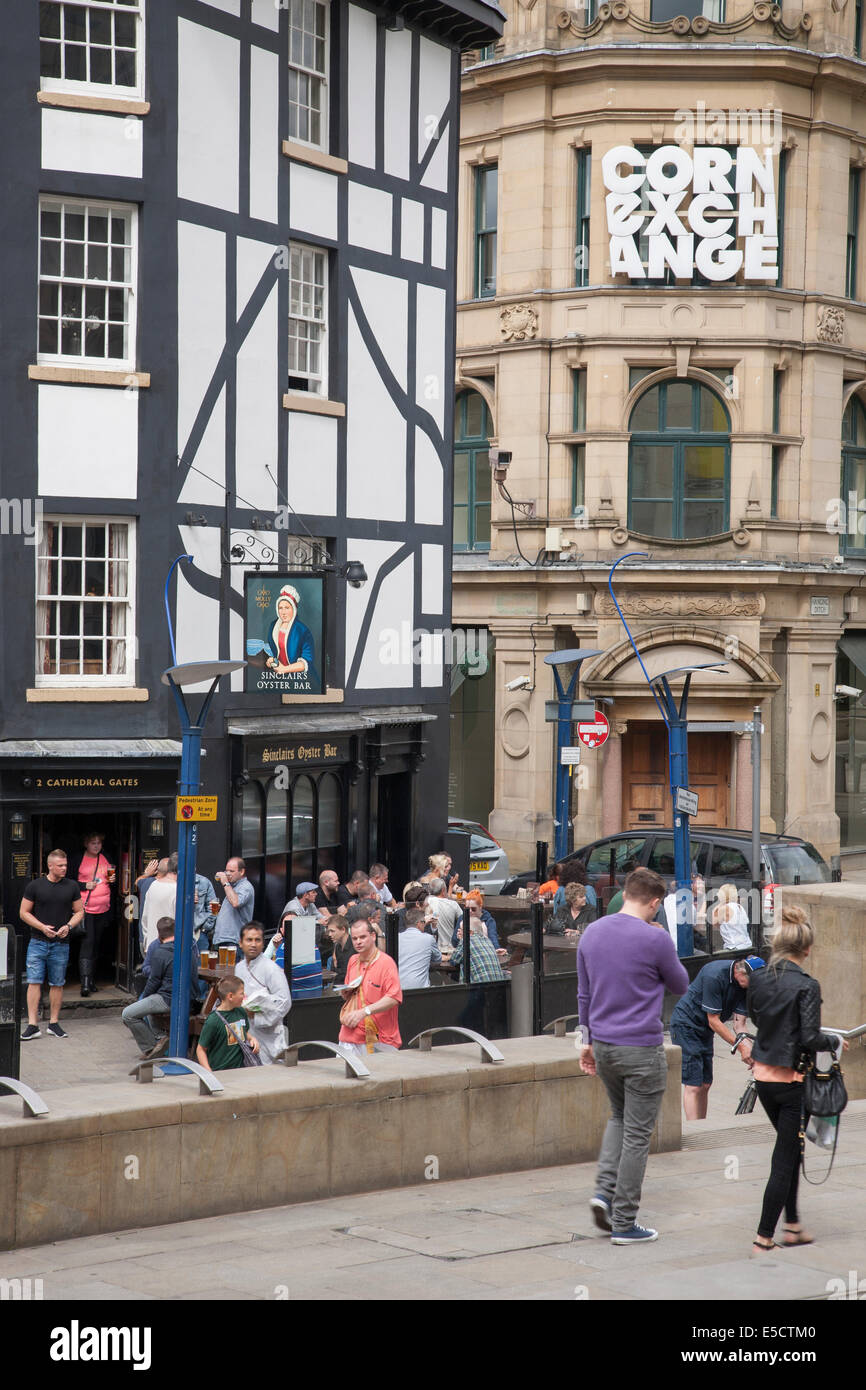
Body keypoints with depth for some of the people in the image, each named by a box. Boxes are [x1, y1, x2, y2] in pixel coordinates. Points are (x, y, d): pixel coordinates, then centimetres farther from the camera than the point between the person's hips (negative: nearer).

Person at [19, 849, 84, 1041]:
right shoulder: (35, 886, 0)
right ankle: (32, 1025, -7)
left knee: (57, 984, 6)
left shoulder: (72, 887, 5)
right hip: (38, 942, -2)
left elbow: (79, 912, 11)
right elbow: (24, 912, 2)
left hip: (60, 944, 2)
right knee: (34, 982, -7)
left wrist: (68, 926, -8)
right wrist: (42, 927, -11)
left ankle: (53, 1024, 15)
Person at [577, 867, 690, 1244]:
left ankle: (605, 1191, 7)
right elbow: (680, 986, 1)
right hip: (642, 1050, -6)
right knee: (637, 1135, 2)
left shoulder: (591, 934, 3)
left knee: (619, 1118, 25)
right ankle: (624, 1222, 5)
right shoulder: (654, 939, -16)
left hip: (604, 1046, 6)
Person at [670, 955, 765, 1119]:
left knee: (705, 1085, 6)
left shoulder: (745, 984, -6)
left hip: (704, 1029, 8)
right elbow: (714, 1022, -24)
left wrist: (748, 1049, -23)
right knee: (693, 1086, -14)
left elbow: (738, 1024, -6)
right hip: (686, 1024, -8)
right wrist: (741, 1046, -25)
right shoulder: (714, 976, -28)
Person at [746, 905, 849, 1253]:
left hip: (763, 1077, 6)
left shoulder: (757, 978, -1)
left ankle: (792, 1225, 29)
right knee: (786, 1156, 3)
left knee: (789, 1147, 23)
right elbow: (810, 1038, -20)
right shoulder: (806, 986, -19)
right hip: (793, 1081, -6)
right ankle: (764, 1238, 3)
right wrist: (835, 1041, -2)